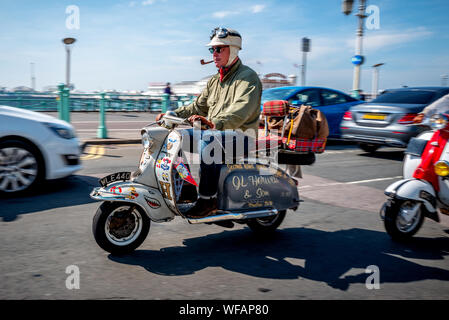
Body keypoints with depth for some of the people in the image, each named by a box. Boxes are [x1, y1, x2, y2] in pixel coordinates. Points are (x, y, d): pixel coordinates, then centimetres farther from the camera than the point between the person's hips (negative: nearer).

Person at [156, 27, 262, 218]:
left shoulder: (248, 77, -10)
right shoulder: (215, 81, 18)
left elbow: (242, 109, -29)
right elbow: (198, 106, 20)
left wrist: (215, 122, -45)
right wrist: (172, 114, 5)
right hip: (216, 133, 9)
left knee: (207, 142, -35)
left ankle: (208, 199, -27)